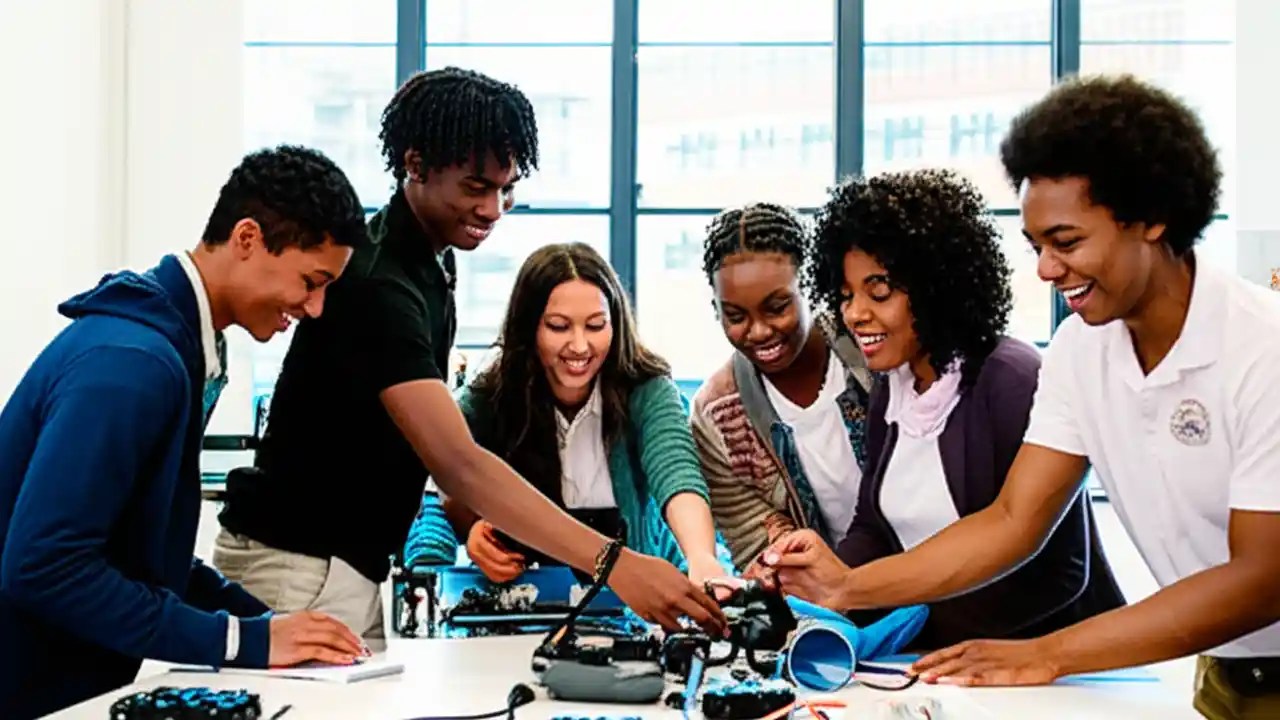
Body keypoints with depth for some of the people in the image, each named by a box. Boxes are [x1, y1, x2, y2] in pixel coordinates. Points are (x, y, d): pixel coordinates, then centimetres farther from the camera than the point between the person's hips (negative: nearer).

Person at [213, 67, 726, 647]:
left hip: (351, 560, 9)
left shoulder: (430, 262, 7)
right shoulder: (376, 284, -23)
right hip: (299, 564, -9)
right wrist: (611, 563, -38)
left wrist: (473, 521, -2)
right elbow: (457, 463, -32)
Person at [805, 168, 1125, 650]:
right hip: (940, 656, 7)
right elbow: (873, 529, 10)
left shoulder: (1012, 383, -17)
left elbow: (1059, 570, -20)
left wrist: (919, 622, -24)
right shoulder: (891, 388, 7)